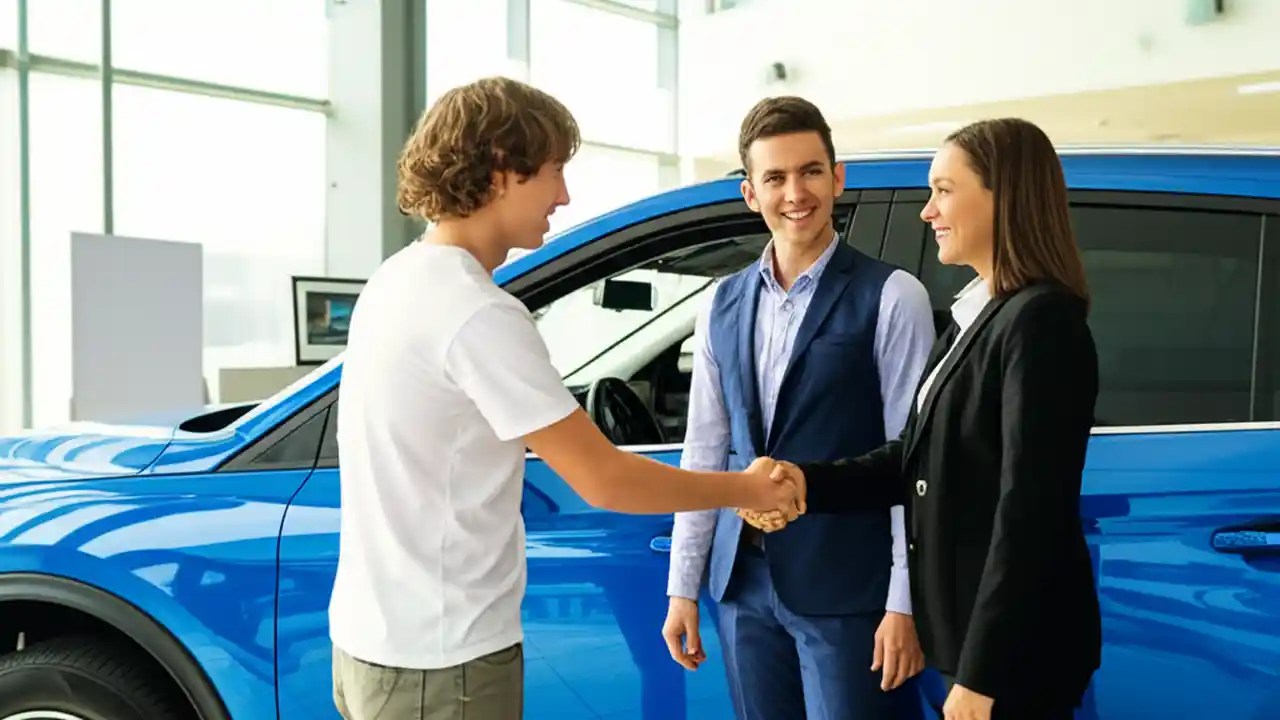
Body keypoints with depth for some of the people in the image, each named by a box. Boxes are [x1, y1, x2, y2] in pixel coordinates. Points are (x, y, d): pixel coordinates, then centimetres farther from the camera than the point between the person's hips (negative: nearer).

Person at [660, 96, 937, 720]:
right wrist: (682, 588, 9)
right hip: (744, 581, 5)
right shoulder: (722, 307, 8)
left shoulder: (890, 298, -7)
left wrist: (904, 602, -11)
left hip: (843, 586, -4)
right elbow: (703, 453, 10)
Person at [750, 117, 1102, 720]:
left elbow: (1029, 511, -21)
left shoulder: (1042, 321, -18)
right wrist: (810, 482, -5)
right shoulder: (975, 316, 10)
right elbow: (920, 459, 9)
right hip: (969, 627, 8)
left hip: (1015, 647, -8)